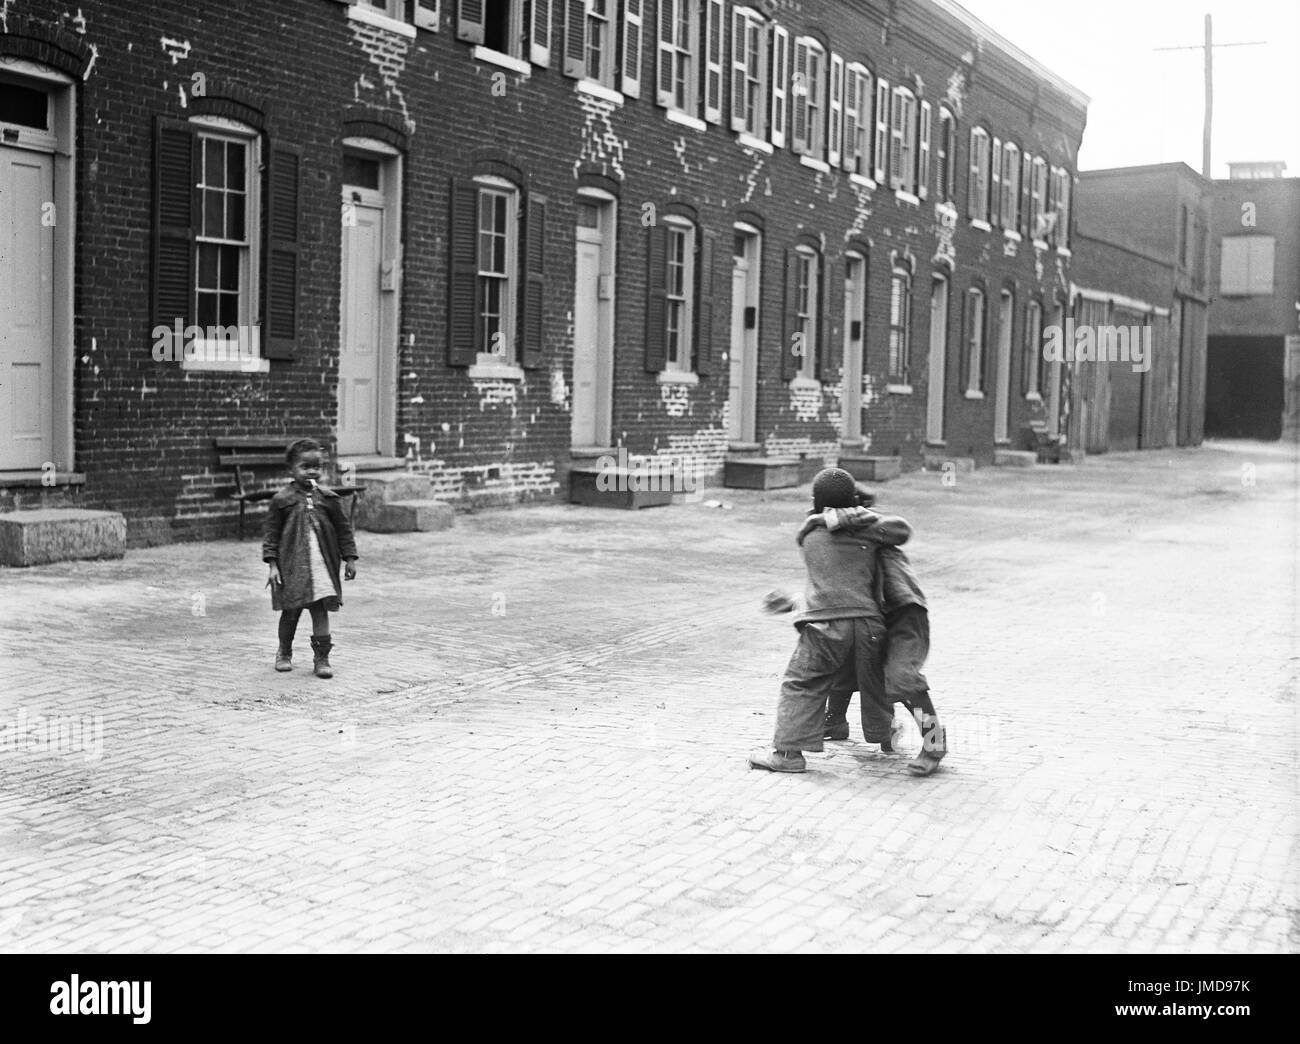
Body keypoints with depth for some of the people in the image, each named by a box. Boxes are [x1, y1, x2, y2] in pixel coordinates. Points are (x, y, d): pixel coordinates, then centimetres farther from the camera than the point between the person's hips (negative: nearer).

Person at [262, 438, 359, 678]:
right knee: (291, 611, 9)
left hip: (322, 566, 1)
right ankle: (284, 653, 30)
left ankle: (321, 658, 4)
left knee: (321, 610, -2)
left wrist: (350, 559, 6)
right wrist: (272, 565, -6)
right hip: (292, 566, -1)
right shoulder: (282, 500, -3)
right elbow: (271, 533, 0)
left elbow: (344, 529, 8)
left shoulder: (328, 498, 2)